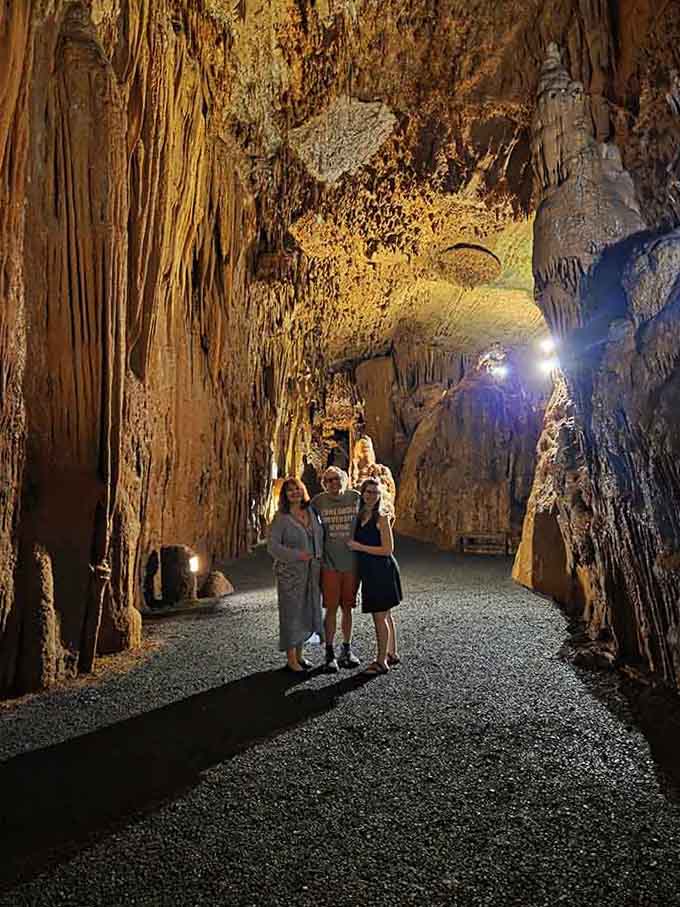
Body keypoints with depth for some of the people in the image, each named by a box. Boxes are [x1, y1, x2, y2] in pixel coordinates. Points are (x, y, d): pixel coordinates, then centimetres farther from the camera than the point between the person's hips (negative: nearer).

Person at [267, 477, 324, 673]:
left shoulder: (312, 512, 6)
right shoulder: (281, 518, -9)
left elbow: (320, 537, 19)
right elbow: (272, 546, -13)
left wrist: (319, 559, 8)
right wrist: (296, 555, -22)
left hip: (312, 571, 5)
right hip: (290, 571, -5)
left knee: (307, 611, 12)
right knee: (291, 612, 1)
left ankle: (299, 654, 26)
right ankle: (291, 659, 12)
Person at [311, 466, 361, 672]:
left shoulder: (355, 497, -1)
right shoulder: (318, 501, -4)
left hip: (352, 563, 2)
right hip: (329, 564, -1)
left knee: (347, 608, 13)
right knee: (331, 609, 2)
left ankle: (347, 649, 29)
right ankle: (330, 653, 16)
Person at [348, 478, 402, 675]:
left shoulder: (381, 518, -12)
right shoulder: (360, 517, 8)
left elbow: (387, 549, -15)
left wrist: (360, 547, -15)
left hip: (382, 571, -8)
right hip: (370, 572, 8)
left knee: (379, 616, -2)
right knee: (385, 615, 18)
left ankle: (381, 661, 8)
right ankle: (392, 654, 30)